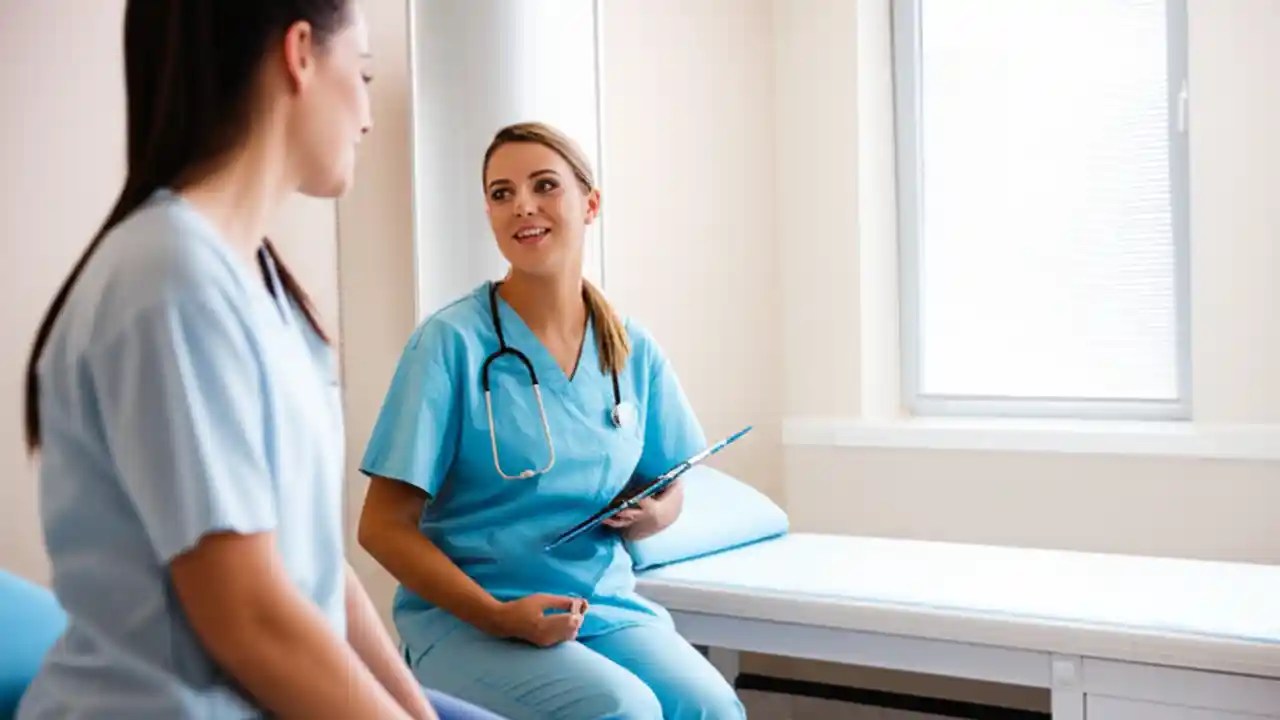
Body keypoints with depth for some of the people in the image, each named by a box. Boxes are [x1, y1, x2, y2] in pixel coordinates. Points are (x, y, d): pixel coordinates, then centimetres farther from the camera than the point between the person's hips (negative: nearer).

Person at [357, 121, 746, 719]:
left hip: (606, 607, 4)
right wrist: (499, 615, -19)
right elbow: (384, 525, -8)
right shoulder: (452, 341, -9)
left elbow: (668, 488, 19)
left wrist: (650, 515, -5)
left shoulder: (634, 350, 5)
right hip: (466, 619, -4)